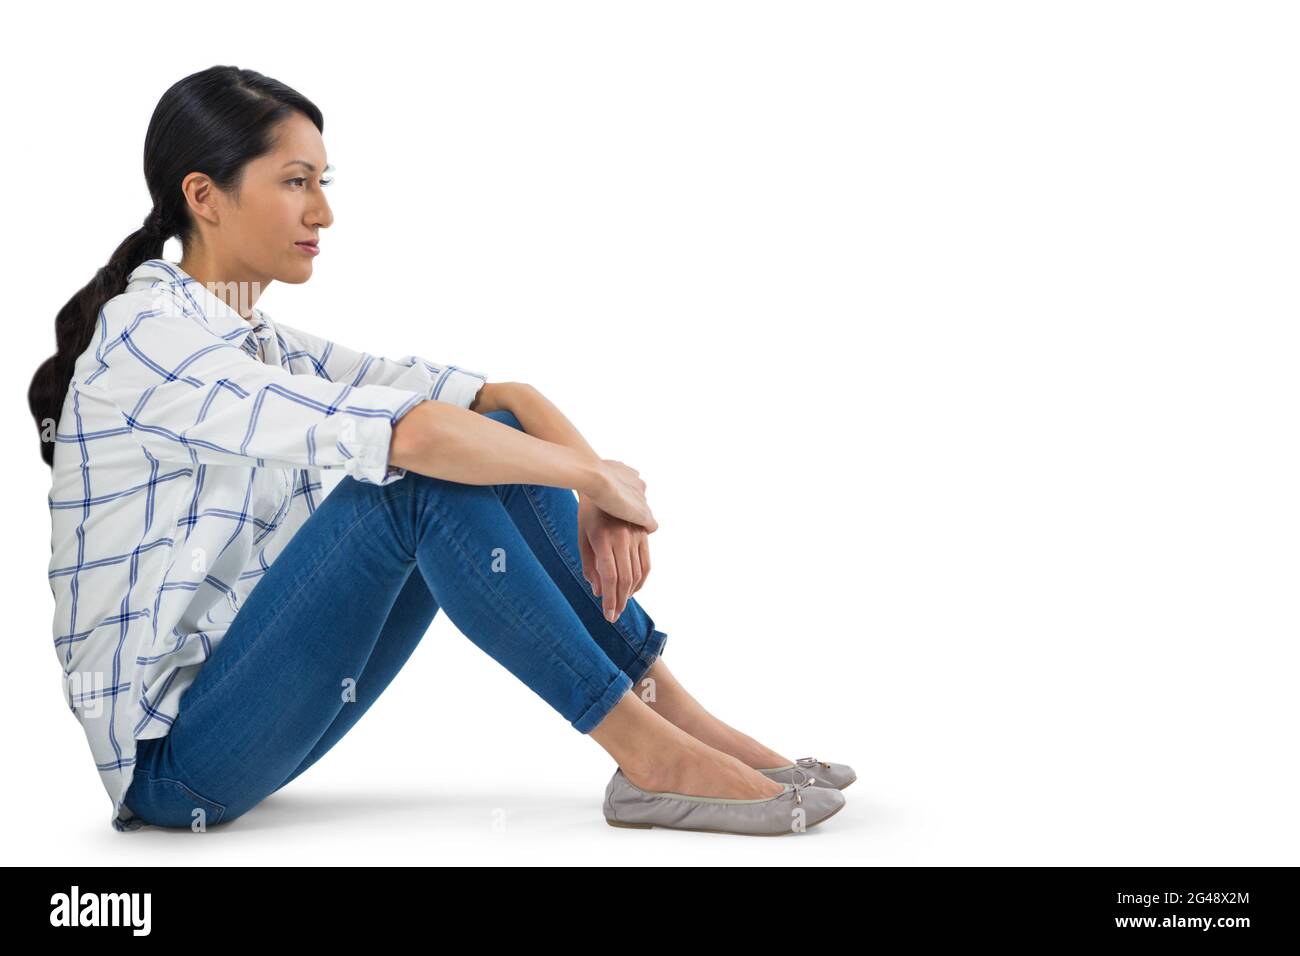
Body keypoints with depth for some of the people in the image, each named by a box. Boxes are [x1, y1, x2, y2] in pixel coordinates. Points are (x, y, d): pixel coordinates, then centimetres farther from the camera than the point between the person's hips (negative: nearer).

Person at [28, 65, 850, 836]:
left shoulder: (262, 345, 10)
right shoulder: (148, 338, -17)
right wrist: (595, 476, -19)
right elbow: (404, 432, -30)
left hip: (246, 706, 8)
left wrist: (597, 489, -16)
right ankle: (644, 751, -18)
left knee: (492, 442, -5)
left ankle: (665, 705, -7)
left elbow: (500, 395, 1)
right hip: (171, 757, -8)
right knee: (425, 477, -24)